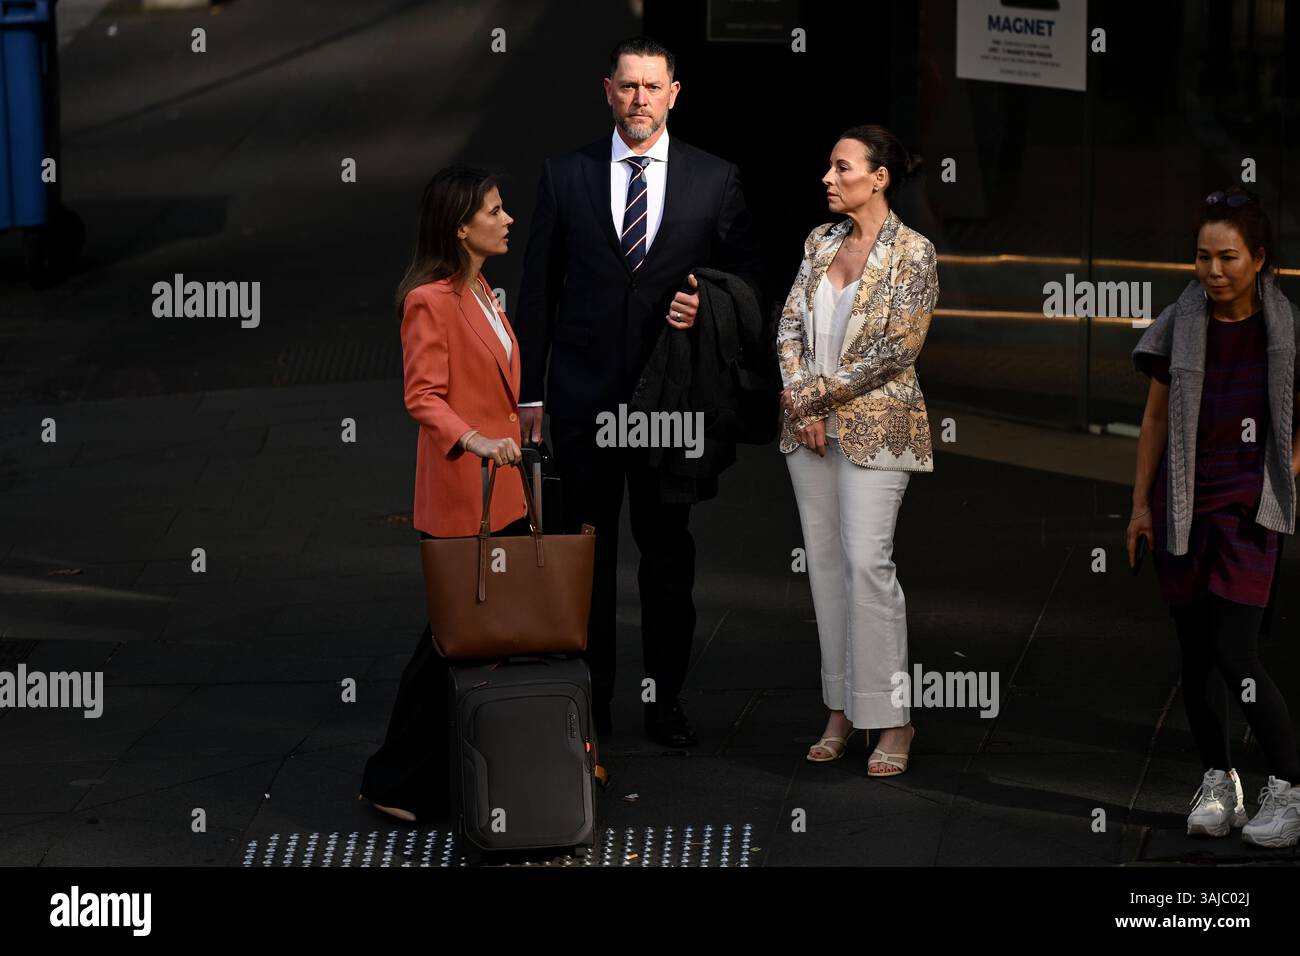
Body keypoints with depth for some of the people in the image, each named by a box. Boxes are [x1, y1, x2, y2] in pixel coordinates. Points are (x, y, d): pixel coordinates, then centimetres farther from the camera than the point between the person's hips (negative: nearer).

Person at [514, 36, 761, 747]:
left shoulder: (715, 180, 3)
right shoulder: (564, 176, 3)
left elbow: (745, 279, 10)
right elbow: (537, 291, 4)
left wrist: (708, 309, -13)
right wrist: (529, 392, 2)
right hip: (583, 394, 0)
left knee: (669, 549, 6)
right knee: (586, 552, 5)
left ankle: (665, 696, 15)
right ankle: (590, 698, 13)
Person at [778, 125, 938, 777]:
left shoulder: (912, 252, -8)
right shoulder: (820, 242, 11)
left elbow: (895, 350, -13)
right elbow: (790, 325, 9)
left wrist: (819, 393, -11)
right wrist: (803, 403, -6)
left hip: (875, 424, -6)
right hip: (810, 426, 6)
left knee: (867, 562, -12)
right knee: (825, 562, 7)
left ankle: (891, 721, -7)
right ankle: (841, 710, 13)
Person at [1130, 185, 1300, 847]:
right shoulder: (1180, 326, -2)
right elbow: (1156, 419, 8)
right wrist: (1141, 505, 9)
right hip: (1182, 505, 3)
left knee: (1235, 655, -12)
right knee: (1194, 657, 7)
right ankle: (1218, 782, 22)